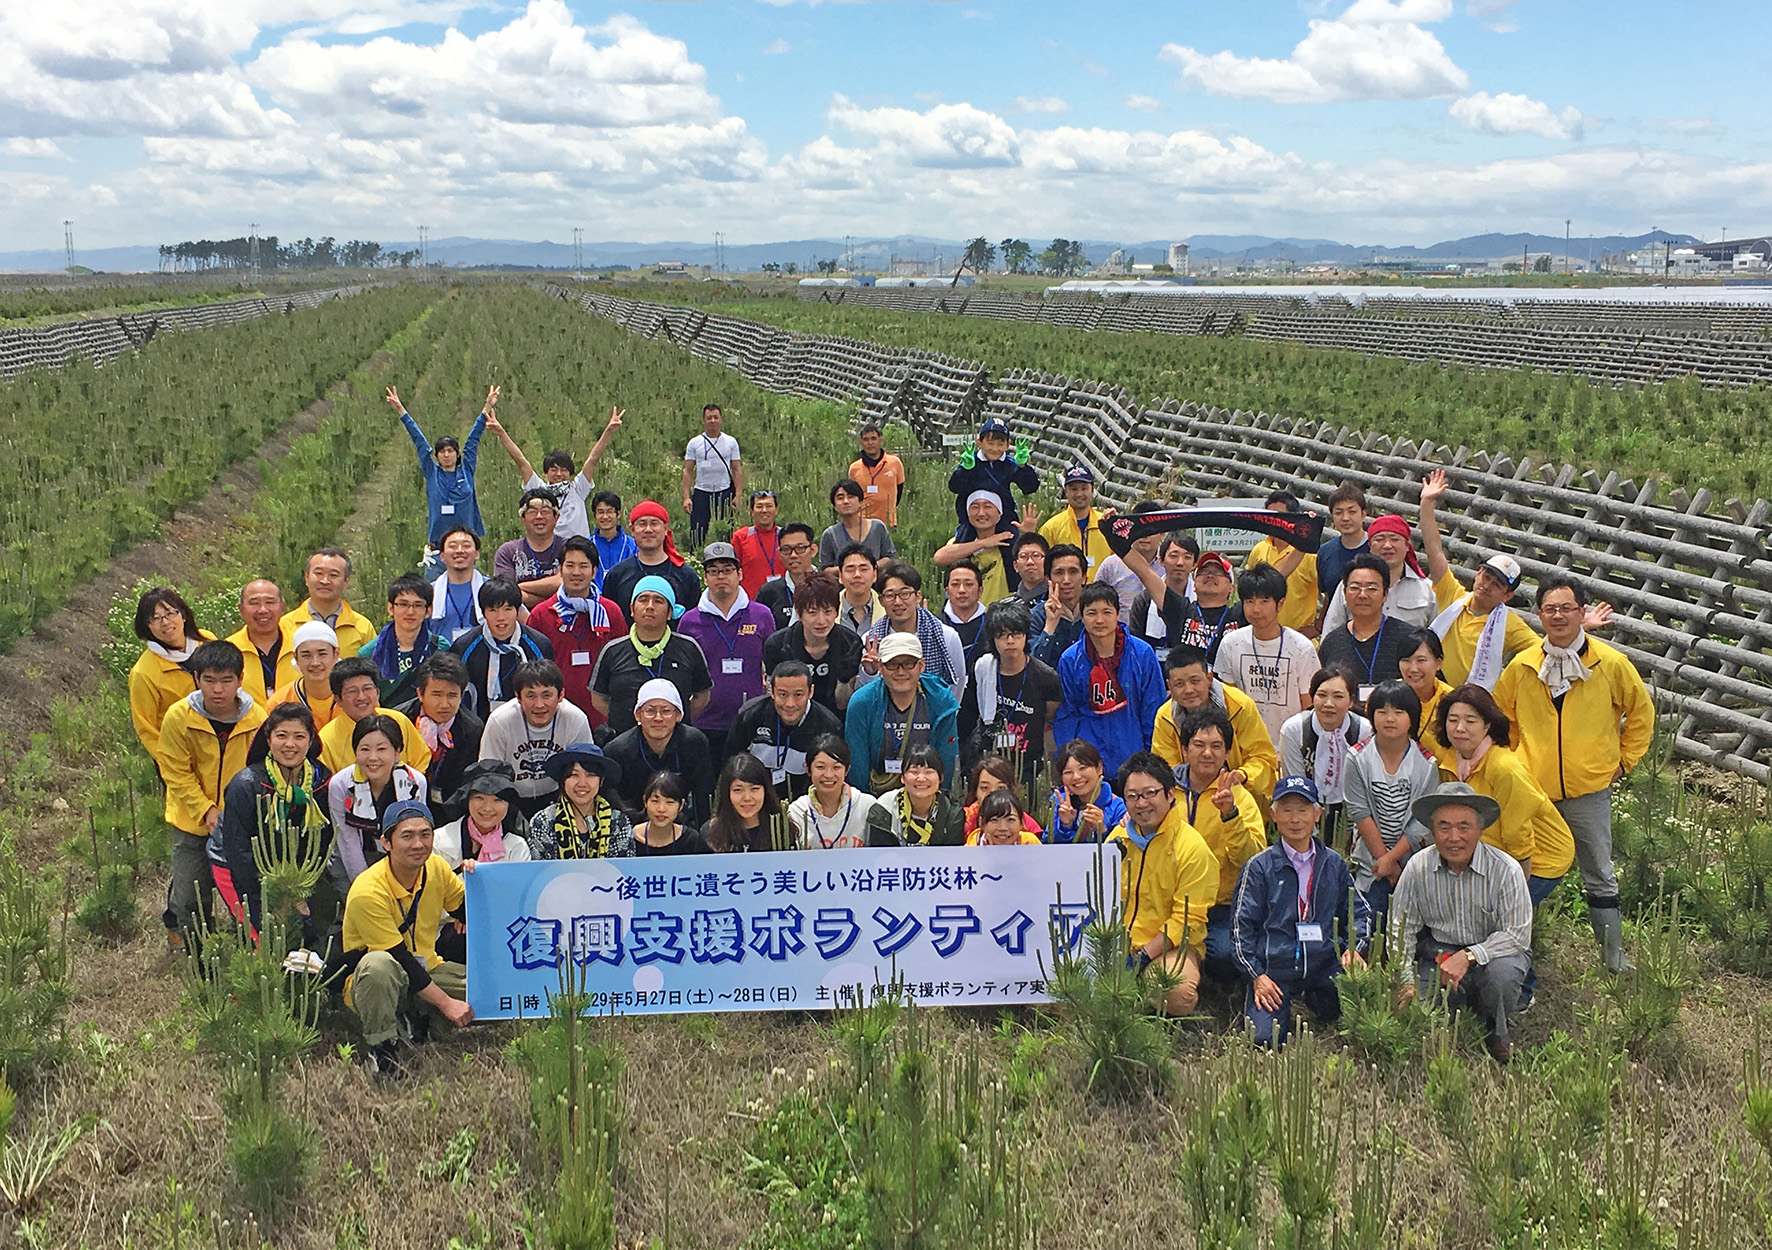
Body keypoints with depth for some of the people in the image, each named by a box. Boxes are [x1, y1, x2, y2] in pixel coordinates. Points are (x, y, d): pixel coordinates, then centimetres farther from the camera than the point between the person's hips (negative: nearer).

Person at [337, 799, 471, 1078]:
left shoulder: (436, 867, -7)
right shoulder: (367, 892, -25)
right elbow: (400, 959, -25)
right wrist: (445, 1003, -26)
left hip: (426, 971, 6)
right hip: (371, 981, -6)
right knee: (378, 964, -41)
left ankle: (422, 1023, 7)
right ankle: (383, 1050, -20)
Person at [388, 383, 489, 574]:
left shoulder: (466, 471, 7)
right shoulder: (432, 473, 8)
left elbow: (474, 439, 9)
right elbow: (419, 441, 11)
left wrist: (487, 407, 12)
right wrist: (400, 410, 15)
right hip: (436, 549, 1)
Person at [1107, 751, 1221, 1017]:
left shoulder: (1193, 848, -9)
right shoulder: (1119, 836, 9)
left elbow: (1187, 919, -11)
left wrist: (1144, 955, -17)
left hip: (1171, 946, -4)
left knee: (1180, 994, -34)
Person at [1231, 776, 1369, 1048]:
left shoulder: (1334, 864, 11)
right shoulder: (1259, 867, 2)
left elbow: (1358, 913, 18)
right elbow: (1241, 925, 2)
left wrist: (1354, 948, -2)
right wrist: (1256, 975, -7)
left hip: (1326, 965, 2)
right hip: (1274, 969, -2)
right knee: (1264, 1037, -21)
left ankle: (1315, 1004, 7)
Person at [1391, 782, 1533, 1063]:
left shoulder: (1505, 869, -16)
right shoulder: (1418, 868, -8)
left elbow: (1517, 935, -17)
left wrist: (1468, 957, -28)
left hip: (1492, 952, -2)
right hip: (1438, 953, 2)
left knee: (1502, 974, -36)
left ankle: (1499, 1031, -1)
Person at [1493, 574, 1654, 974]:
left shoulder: (1612, 664, -5)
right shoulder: (1521, 667, -1)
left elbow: (1641, 712, 10)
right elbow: (1501, 716, 16)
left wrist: (1623, 760, 8)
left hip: (1590, 789, -1)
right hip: (1532, 789, 1)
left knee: (1599, 877, 8)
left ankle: (1614, 954, 19)